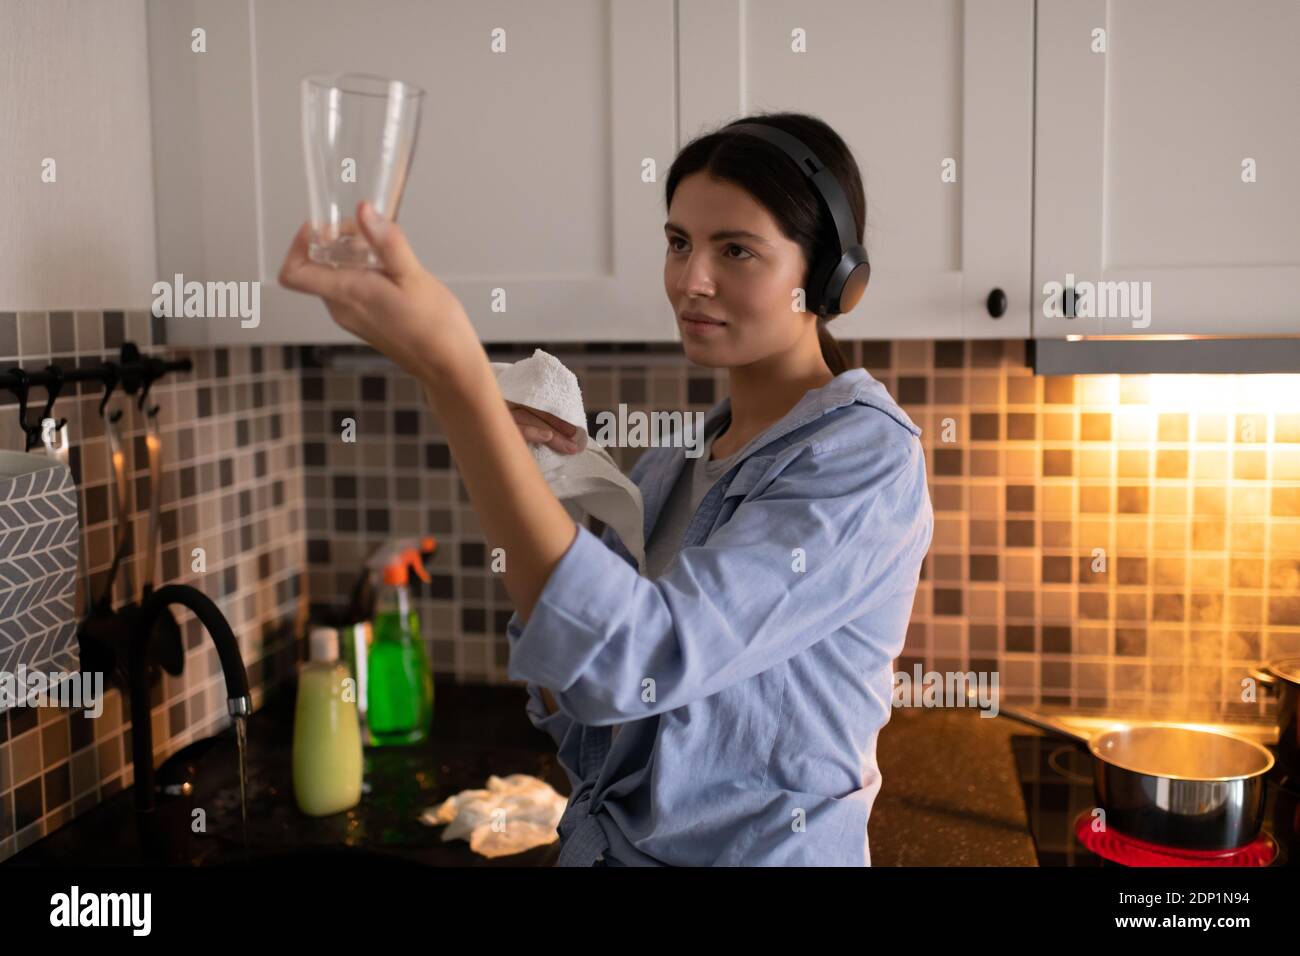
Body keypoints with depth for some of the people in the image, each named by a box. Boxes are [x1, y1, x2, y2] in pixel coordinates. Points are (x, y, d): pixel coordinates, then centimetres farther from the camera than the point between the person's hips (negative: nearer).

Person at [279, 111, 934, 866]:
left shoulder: (868, 456, -18)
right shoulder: (663, 473, 2)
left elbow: (636, 661, -32)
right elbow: (572, 714, 0)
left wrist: (456, 372, -35)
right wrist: (537, 490, -11)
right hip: (602, 838, 6)